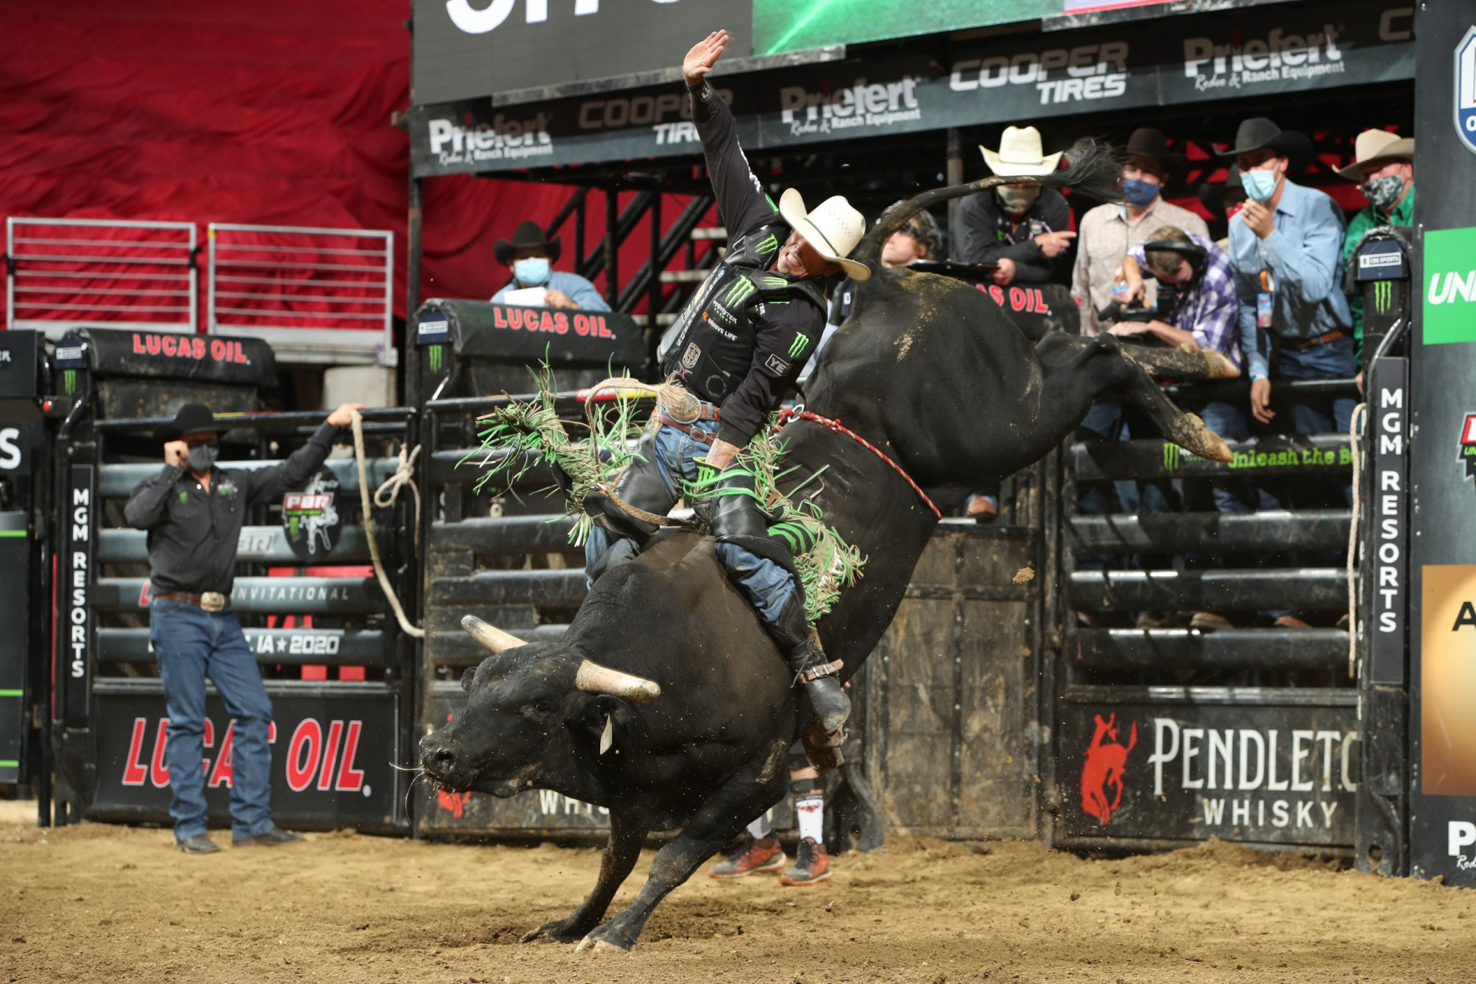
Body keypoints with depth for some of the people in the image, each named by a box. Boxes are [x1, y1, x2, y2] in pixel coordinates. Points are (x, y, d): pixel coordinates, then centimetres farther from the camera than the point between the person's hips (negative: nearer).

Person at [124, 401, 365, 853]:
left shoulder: (236, 484, 13)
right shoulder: (164, 488, -2)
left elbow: (293, 472, 20)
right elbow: (137, 515, -23)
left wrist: (330, 428, 17)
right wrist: (172, 469, -16)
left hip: (222, 618, 6)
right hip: (178, 616, -6)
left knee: (254, 712, 0)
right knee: (187, 722, -4)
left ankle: (251, 823, 3)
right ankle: (189, 828, 1)